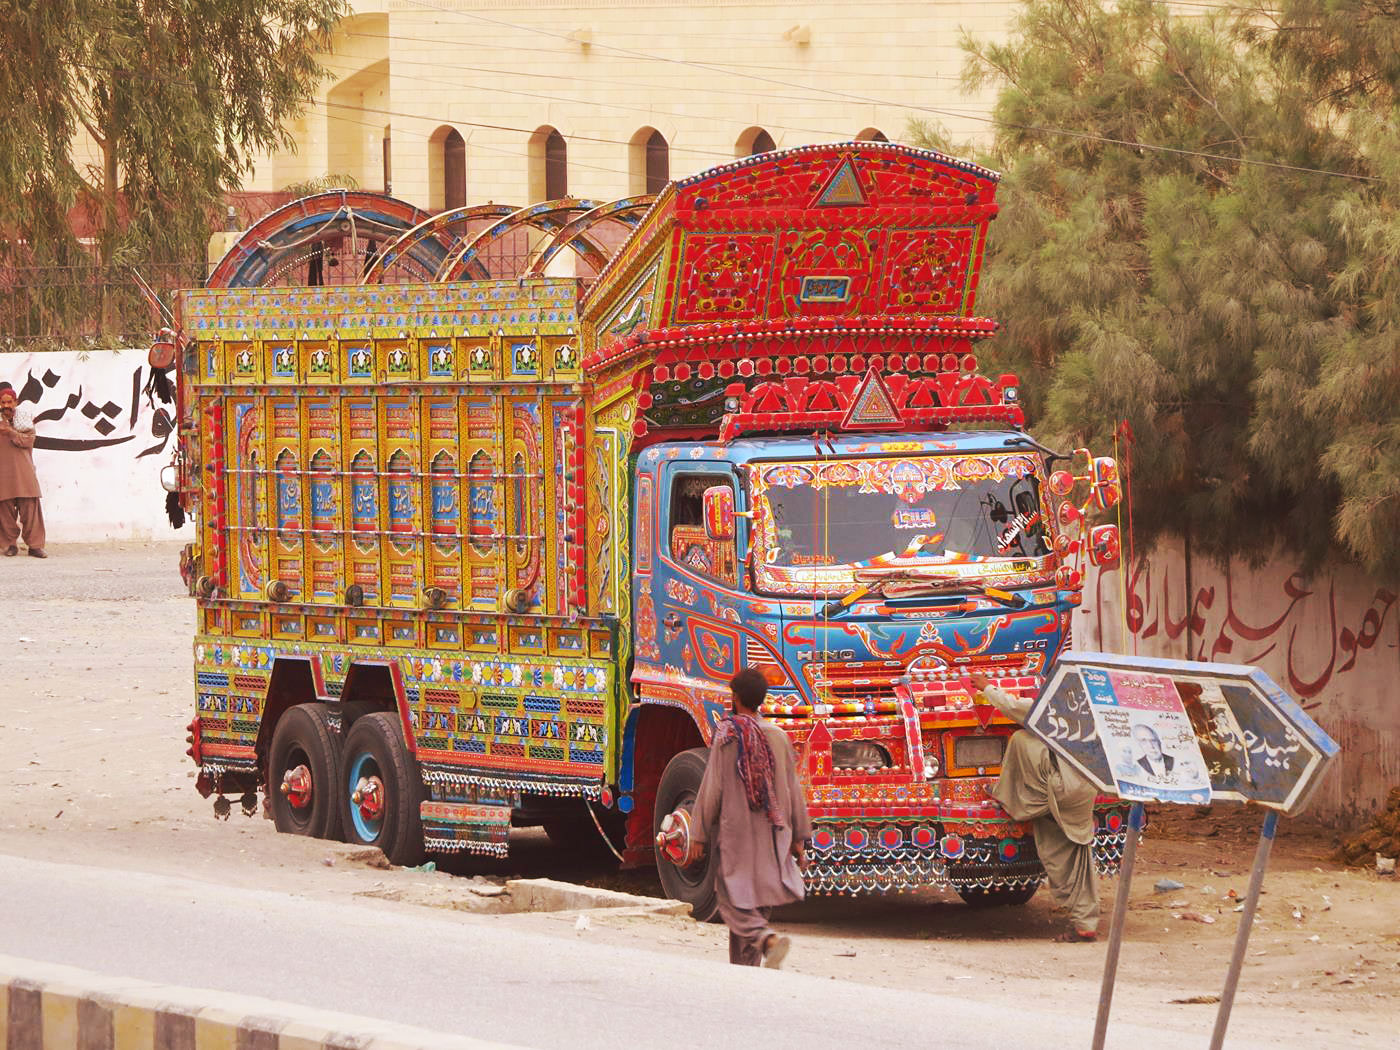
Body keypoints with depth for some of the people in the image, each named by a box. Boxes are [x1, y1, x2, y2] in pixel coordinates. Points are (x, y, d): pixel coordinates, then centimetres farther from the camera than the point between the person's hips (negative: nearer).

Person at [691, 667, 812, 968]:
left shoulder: (726, 736, -8)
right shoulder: (778, 737, 5)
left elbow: (712, 789, -8)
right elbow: (794, 791, 7)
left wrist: (700, 836, 1)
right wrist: (799, 839, 12)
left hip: (734, 832, -5)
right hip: (771, 836, 5)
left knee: (734, 903, -3)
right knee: (758, 903, 13)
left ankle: (768, 940, -29)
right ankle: (744, 969, 15)